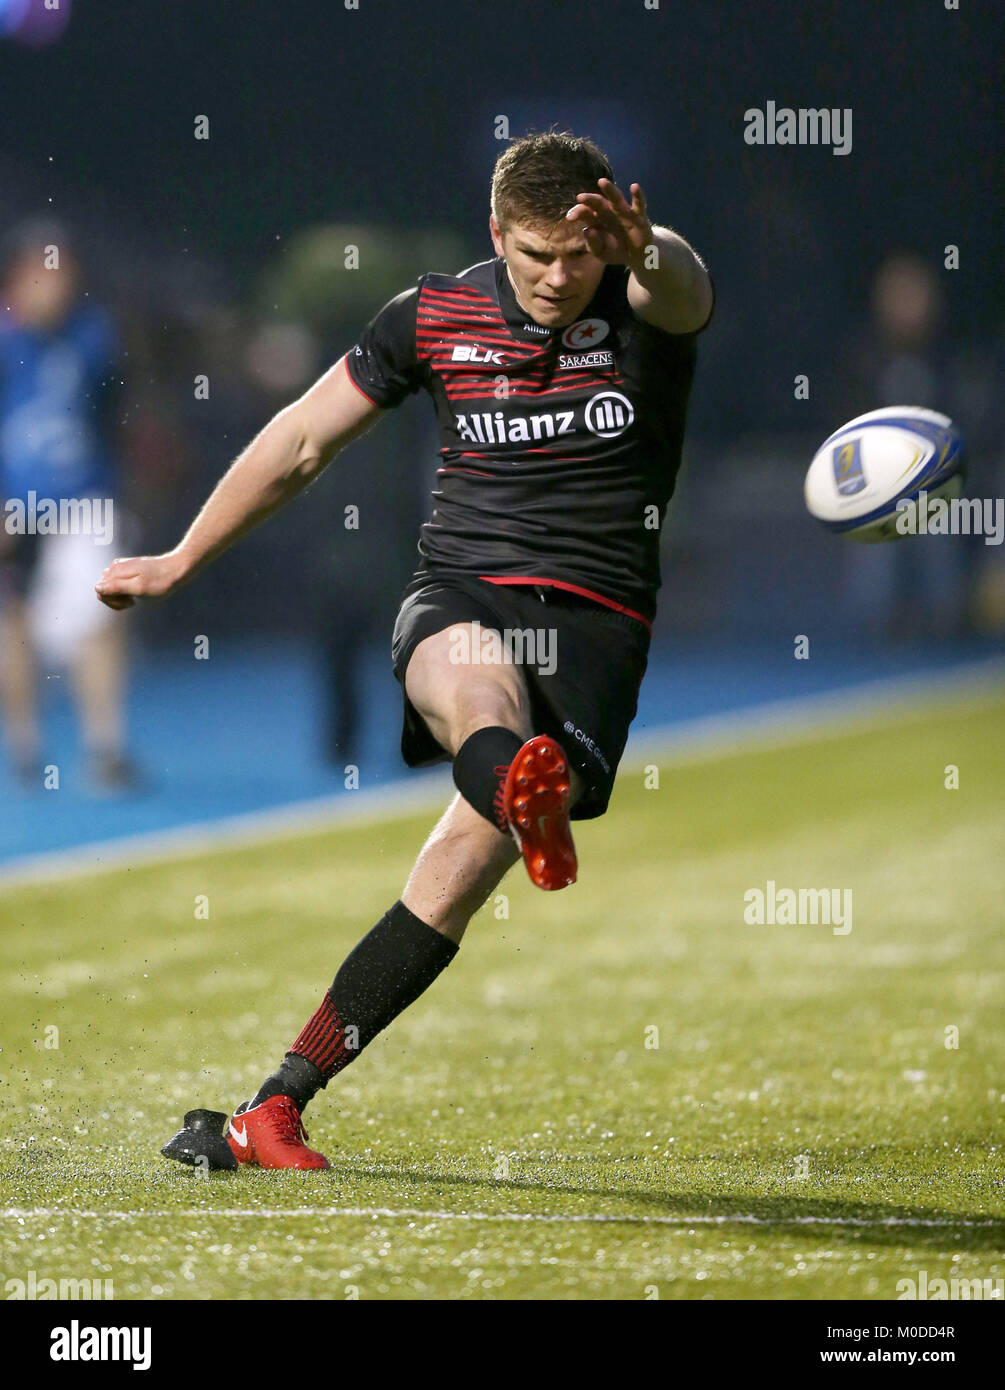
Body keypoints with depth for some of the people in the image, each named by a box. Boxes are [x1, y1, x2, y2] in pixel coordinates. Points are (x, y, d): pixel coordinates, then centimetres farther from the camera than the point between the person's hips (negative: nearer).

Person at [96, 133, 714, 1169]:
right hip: (457, 594, 1)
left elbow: (680, 289, -27)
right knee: (476, 686, -39)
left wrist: (645, 255, -52)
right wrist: (178, 563, 24)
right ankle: (523, 792, -77)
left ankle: (276, 1103, -18)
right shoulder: (432, 317, 6)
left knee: (471, 852, -20)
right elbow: (302, 440, 18)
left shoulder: (648, 305, 0)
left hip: (596, 620, -1)